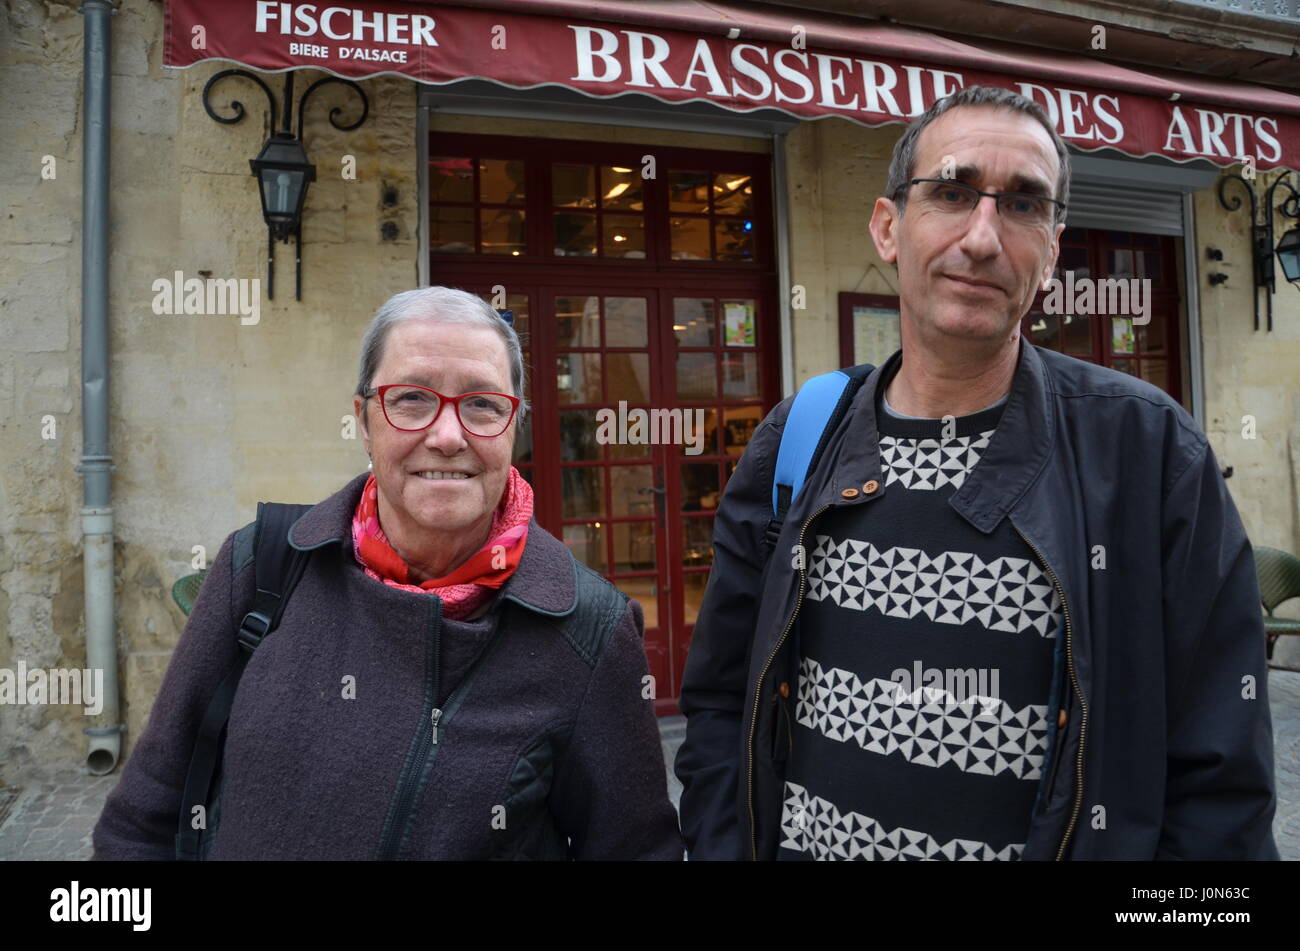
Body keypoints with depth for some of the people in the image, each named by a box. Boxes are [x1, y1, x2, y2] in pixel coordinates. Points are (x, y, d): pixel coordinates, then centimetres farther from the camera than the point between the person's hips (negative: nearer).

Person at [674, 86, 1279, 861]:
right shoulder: (791, 446, -6)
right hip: (801, 841, 3)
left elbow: (1218, 785, -11)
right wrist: (721, 847, -9)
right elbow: (719, 703, 0)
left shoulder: (1149, 450, -13)